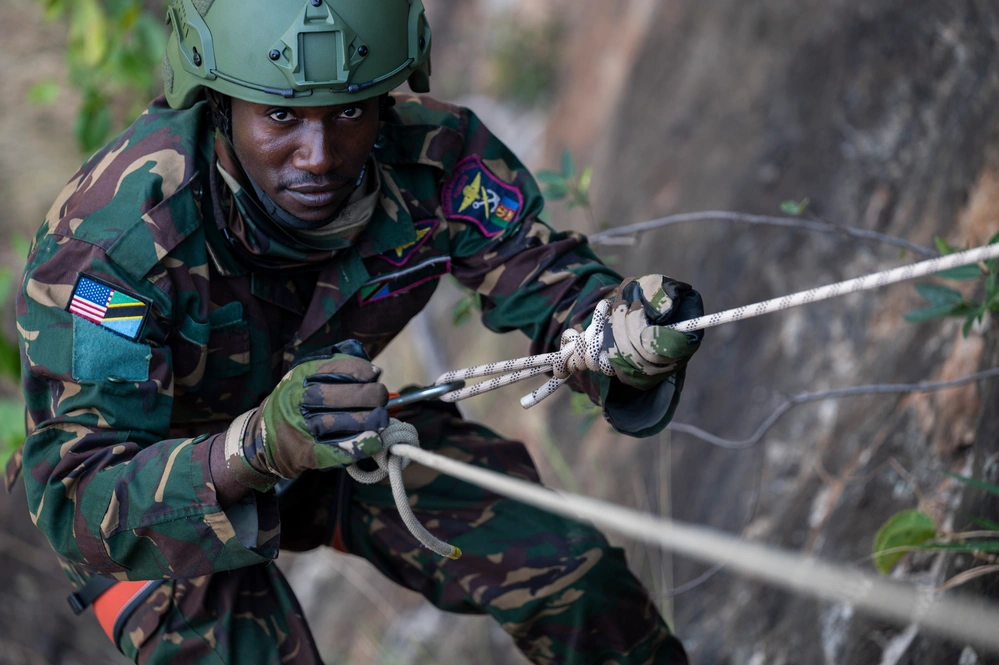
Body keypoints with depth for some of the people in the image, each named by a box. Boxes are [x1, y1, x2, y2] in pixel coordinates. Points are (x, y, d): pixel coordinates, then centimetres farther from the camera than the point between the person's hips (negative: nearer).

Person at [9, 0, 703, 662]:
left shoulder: (429, 160, -25)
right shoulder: (111, 232, -37)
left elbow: (548, 280, -12)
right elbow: (77, 497, -42)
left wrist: (622, 328, -38)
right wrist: (256, 448, -60)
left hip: (346, 436, 4)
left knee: (570, 573, -3)